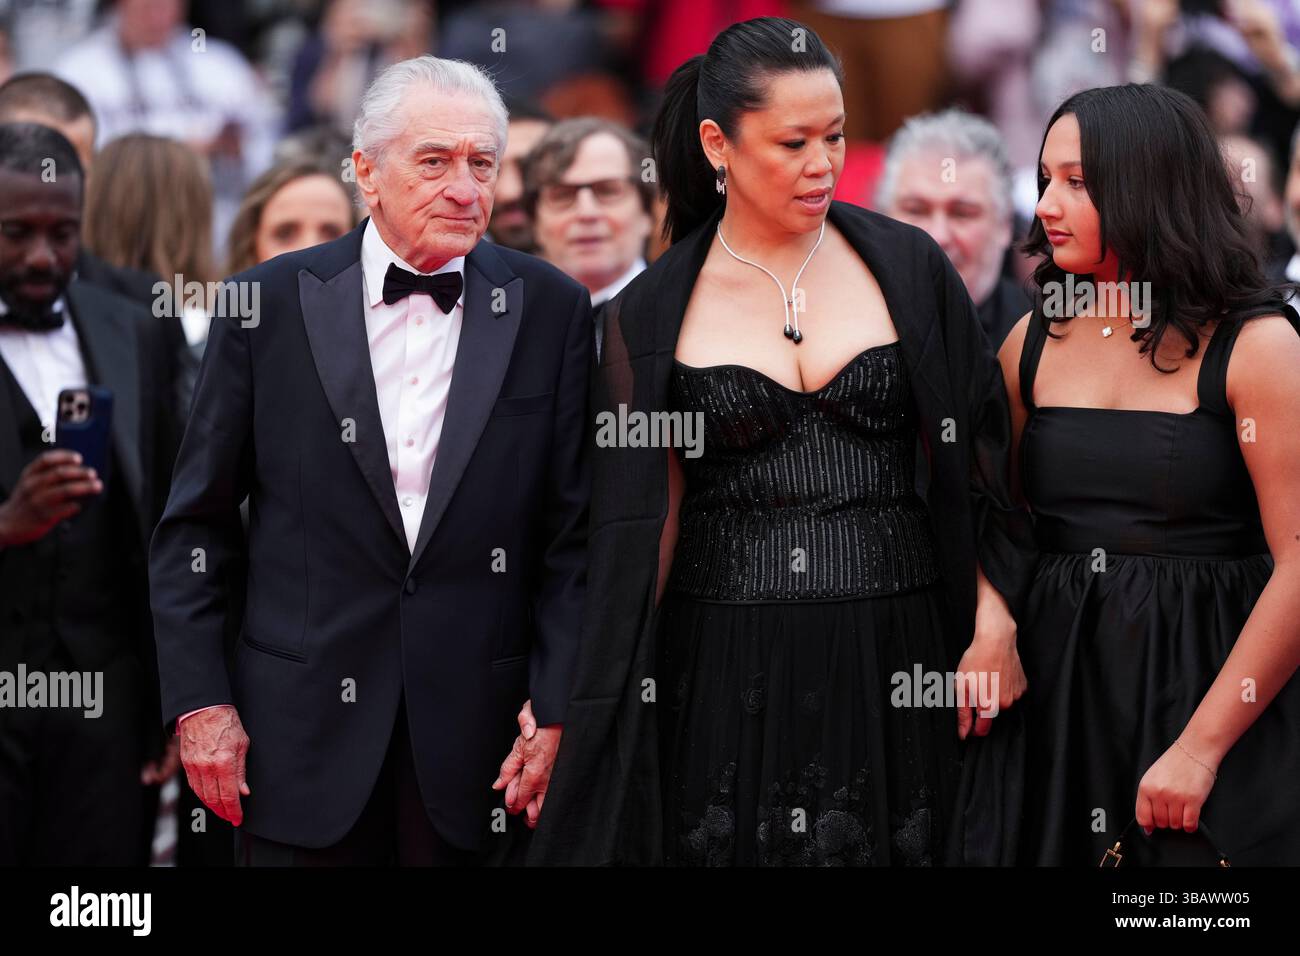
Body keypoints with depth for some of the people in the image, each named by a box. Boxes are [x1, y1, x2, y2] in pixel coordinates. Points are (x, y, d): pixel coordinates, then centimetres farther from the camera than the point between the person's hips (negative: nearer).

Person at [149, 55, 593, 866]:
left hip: (481, 737, 0)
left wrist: (557, 705, -4)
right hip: (304, 732, 0)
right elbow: (196, 523, 5)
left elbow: (575, 533, 3)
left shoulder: (551, 309, 2)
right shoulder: (272, 304, 1)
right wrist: (198, 700, -2)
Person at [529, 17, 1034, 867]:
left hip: (892, 651, 1)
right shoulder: (653, 313, 2)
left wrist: (995, 629, -5)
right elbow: (646, 520, 4)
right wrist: (608, 697, -1)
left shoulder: (907, 268, 2)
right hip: (728, 661, 0)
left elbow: (976, 455, 4)